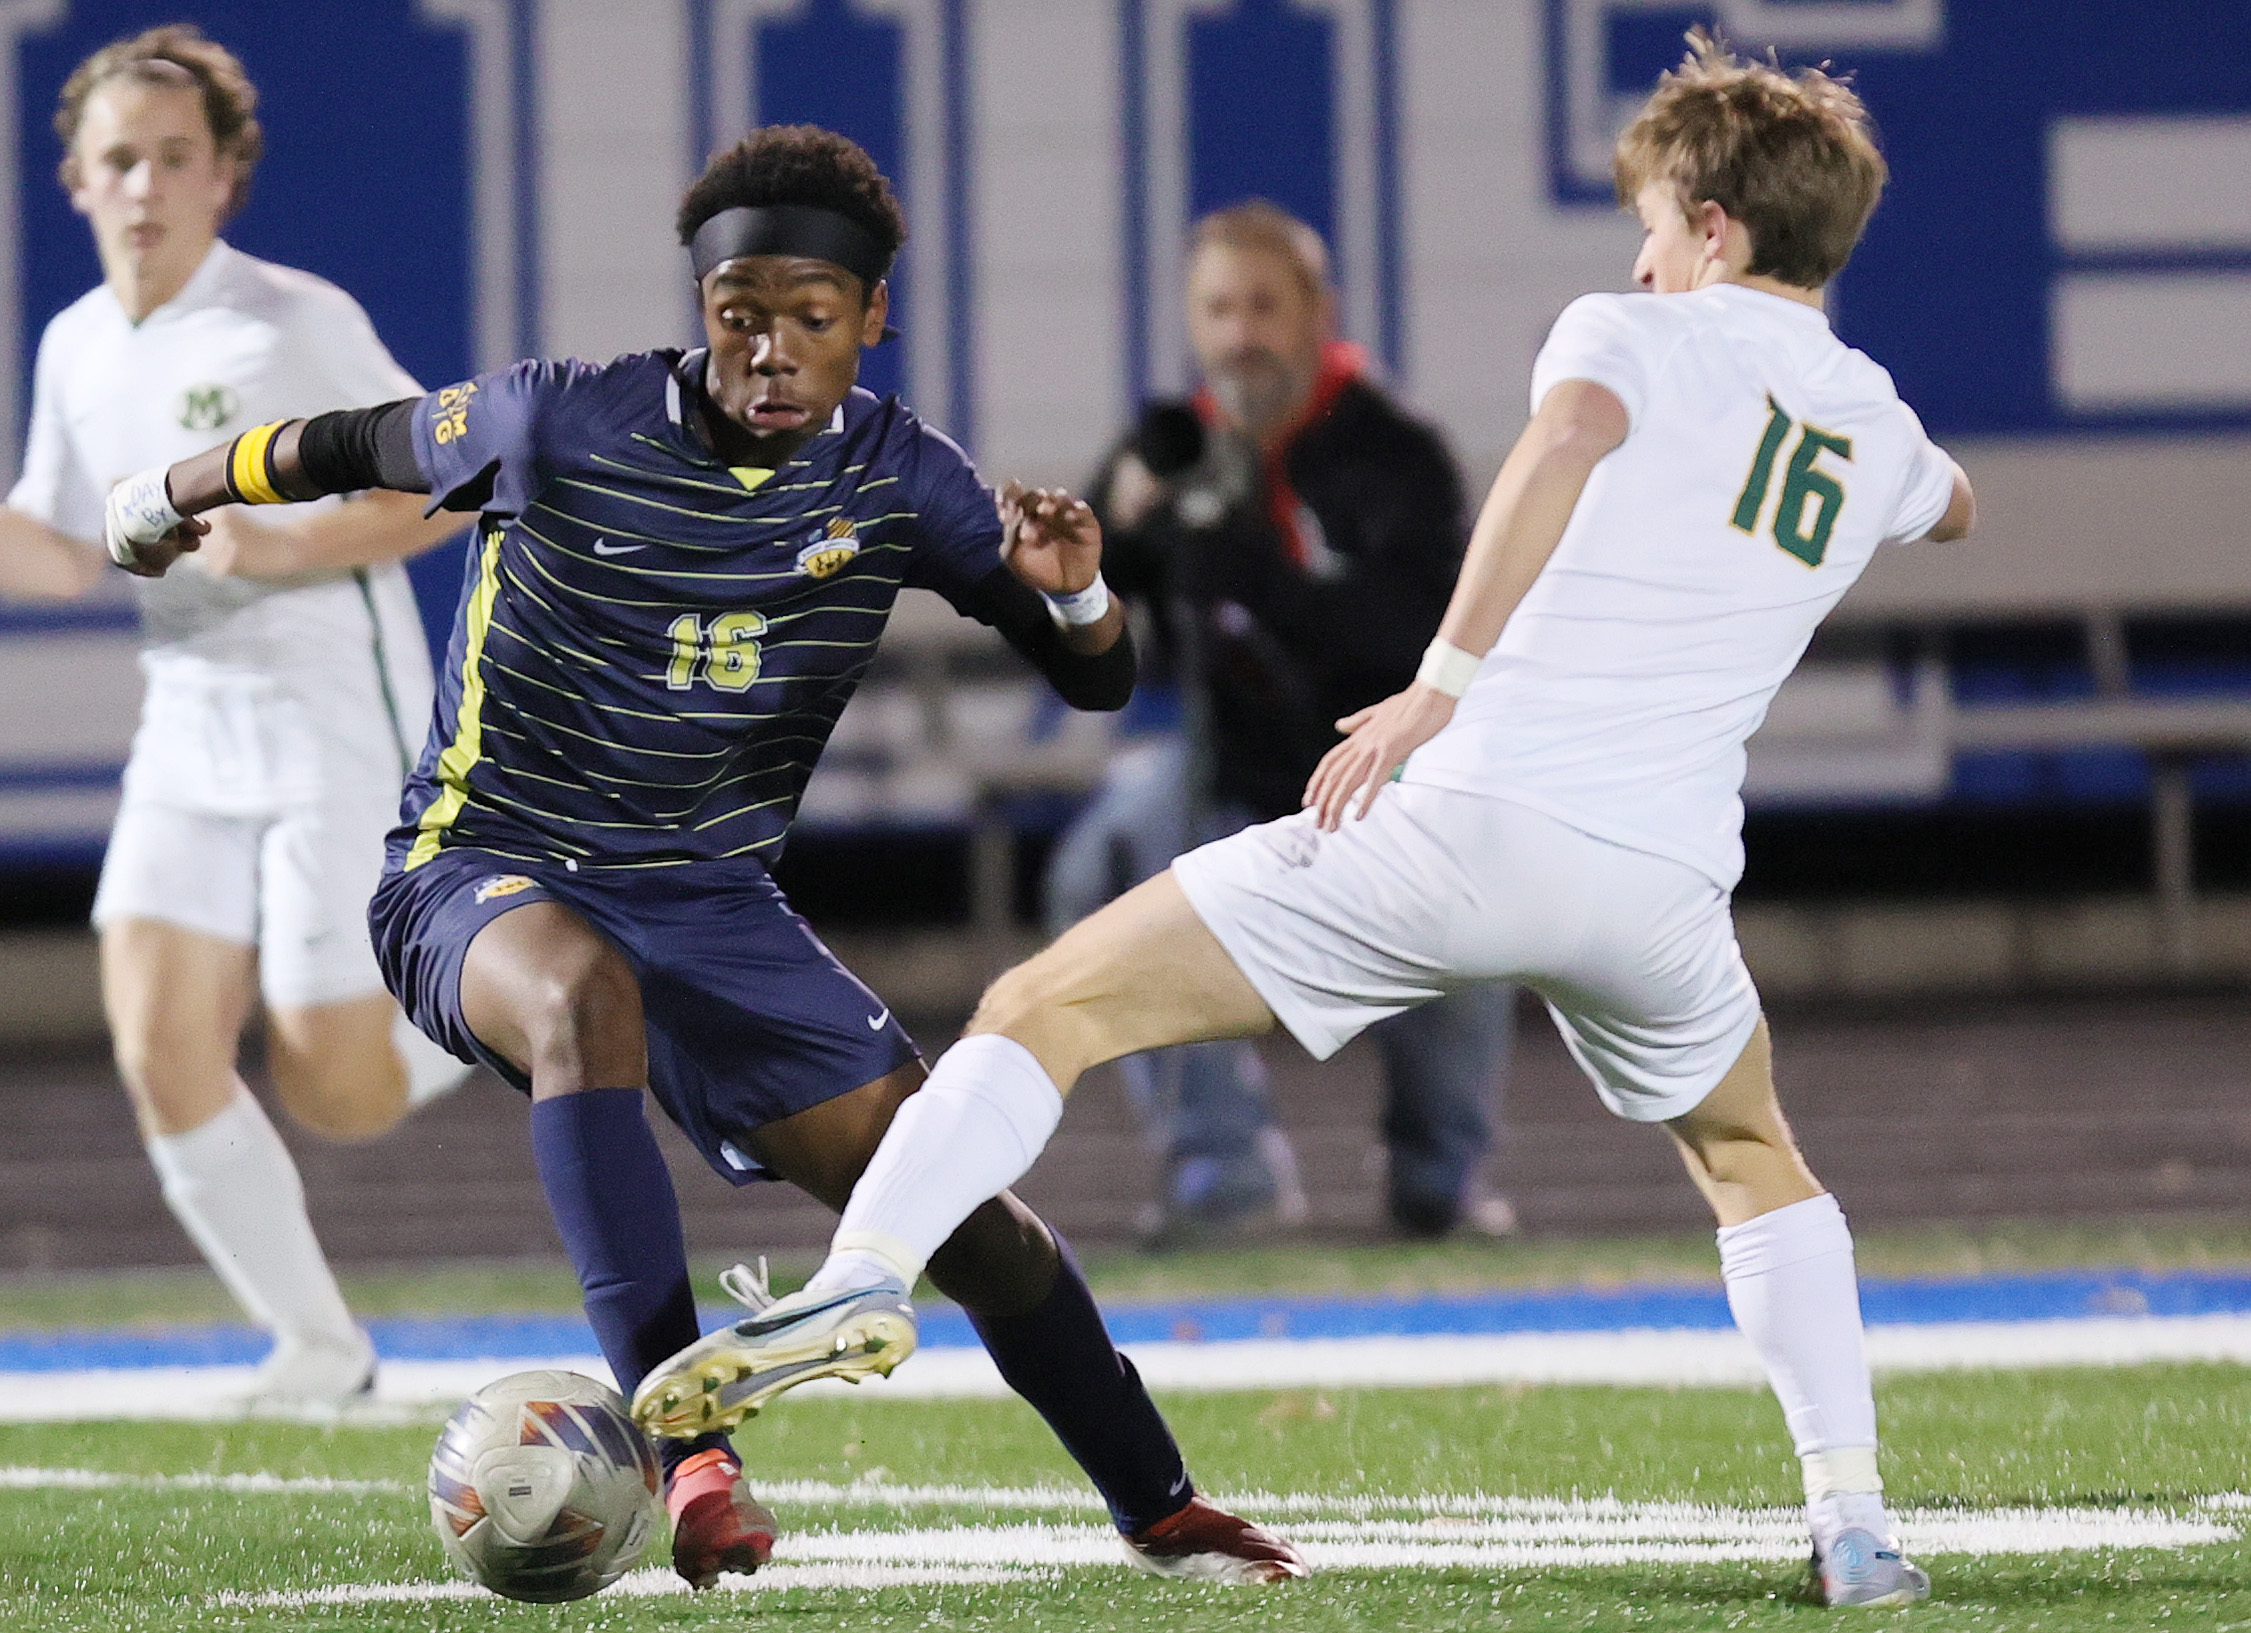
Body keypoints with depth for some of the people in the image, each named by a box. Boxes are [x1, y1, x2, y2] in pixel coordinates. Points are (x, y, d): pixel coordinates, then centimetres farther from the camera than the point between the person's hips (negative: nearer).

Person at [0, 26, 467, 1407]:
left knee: (335, 1094, -8)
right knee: (160, 1050, -9)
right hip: (189, 731, 6)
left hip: (338, 732, -6)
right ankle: (315, 1343, 6)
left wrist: (277, 548, -23)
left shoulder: (300, 323, -13)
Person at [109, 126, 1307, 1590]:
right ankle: (688, 1443, -44)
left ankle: (1160, 1513, 17)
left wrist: (1072, 591, -23)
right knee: (588, 1001, -41)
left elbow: (1097, 681, 0)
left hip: (715, 906, 4)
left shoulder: (896, 478, -4)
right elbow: (348, 447, 5)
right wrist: (168, 500, 21)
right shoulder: (560, 427, -14)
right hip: (484, 878, -4)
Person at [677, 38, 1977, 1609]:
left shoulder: (1636, 334, 7)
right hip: (1662, 886, 5)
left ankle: (863, 1273, -22)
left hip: (1474, 817, -4)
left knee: (1050, 1006, 1)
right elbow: (1953, 504, 48)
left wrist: (1444, 680, -23)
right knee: (1753, 1162, 34)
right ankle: (1855, 1523, 23)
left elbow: (1569, 434, -19)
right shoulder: (1879, 435, 21)